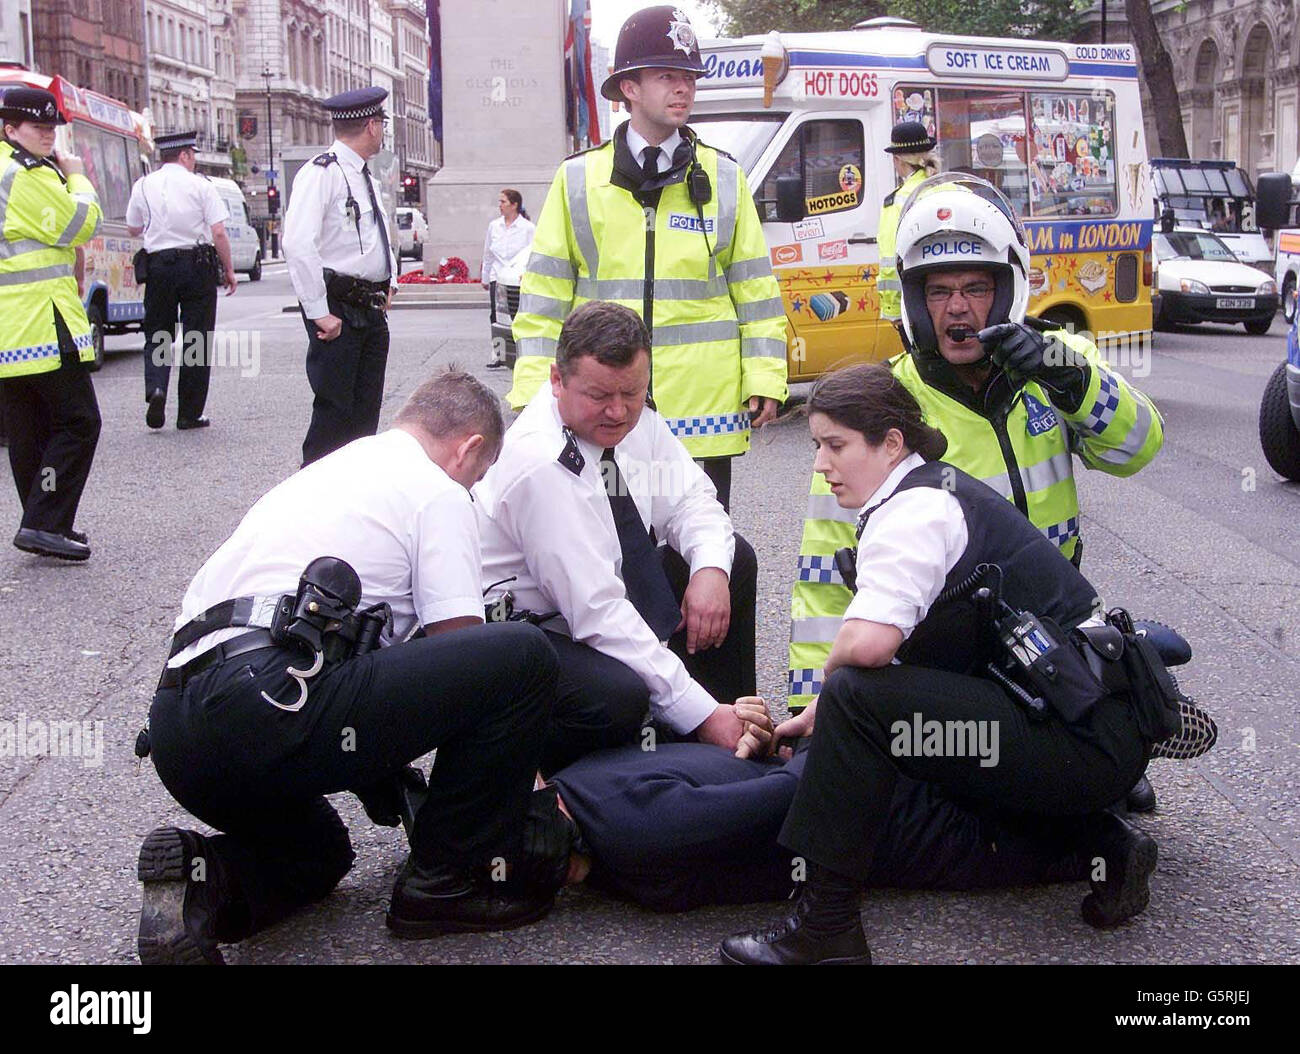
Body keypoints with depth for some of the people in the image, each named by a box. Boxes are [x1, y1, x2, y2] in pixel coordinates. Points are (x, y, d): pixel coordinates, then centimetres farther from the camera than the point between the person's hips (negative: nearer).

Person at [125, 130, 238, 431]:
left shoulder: (143, 186, 4)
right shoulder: (200, 185, -4)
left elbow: (133, 229, 14)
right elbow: (219, 232, -8)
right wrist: (229, 270, 1)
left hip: (158, 265, 2)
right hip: (198, 266, -2)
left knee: (157, 335, 14)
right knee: (197, 338, 5)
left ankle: (155, 388, -13)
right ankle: (190, 413, 7)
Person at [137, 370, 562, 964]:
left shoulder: (318, 475, 32)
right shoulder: (437, 491, 7)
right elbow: (460, 649, 2)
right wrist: (518, 771, 17)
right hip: (269, 712, -9)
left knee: (317, 850, 37)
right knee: (524, 655, -6)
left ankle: (202, 879, 4)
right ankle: (448, 882, 4)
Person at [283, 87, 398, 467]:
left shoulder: (367, 177, 17)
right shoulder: (321, 173, -12)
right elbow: (299, 246, -22)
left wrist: (389, 282, 17)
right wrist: (319, 313, -22)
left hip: (372, 308, 9)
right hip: (338, 309, -9)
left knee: (366, 410, 11)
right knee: (335, 411, -9)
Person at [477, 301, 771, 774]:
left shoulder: (631, 420, -5)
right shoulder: (543, 465, -29)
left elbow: (692, 499, 7)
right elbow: (598, 612, -31)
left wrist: (711, 569, -18)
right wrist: (700, 713, -31)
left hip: (604, 602, 9)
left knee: (735, 558, 2)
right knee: (618, 698, -36)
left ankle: (734, 738, 9)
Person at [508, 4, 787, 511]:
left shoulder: (724, 178, 7)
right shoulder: (578, 179, 4)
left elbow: (755, 289, 8)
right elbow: (544, 294, 4)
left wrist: (764, 379, 1)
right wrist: (534, 390, -2)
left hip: (704, 409, 1)